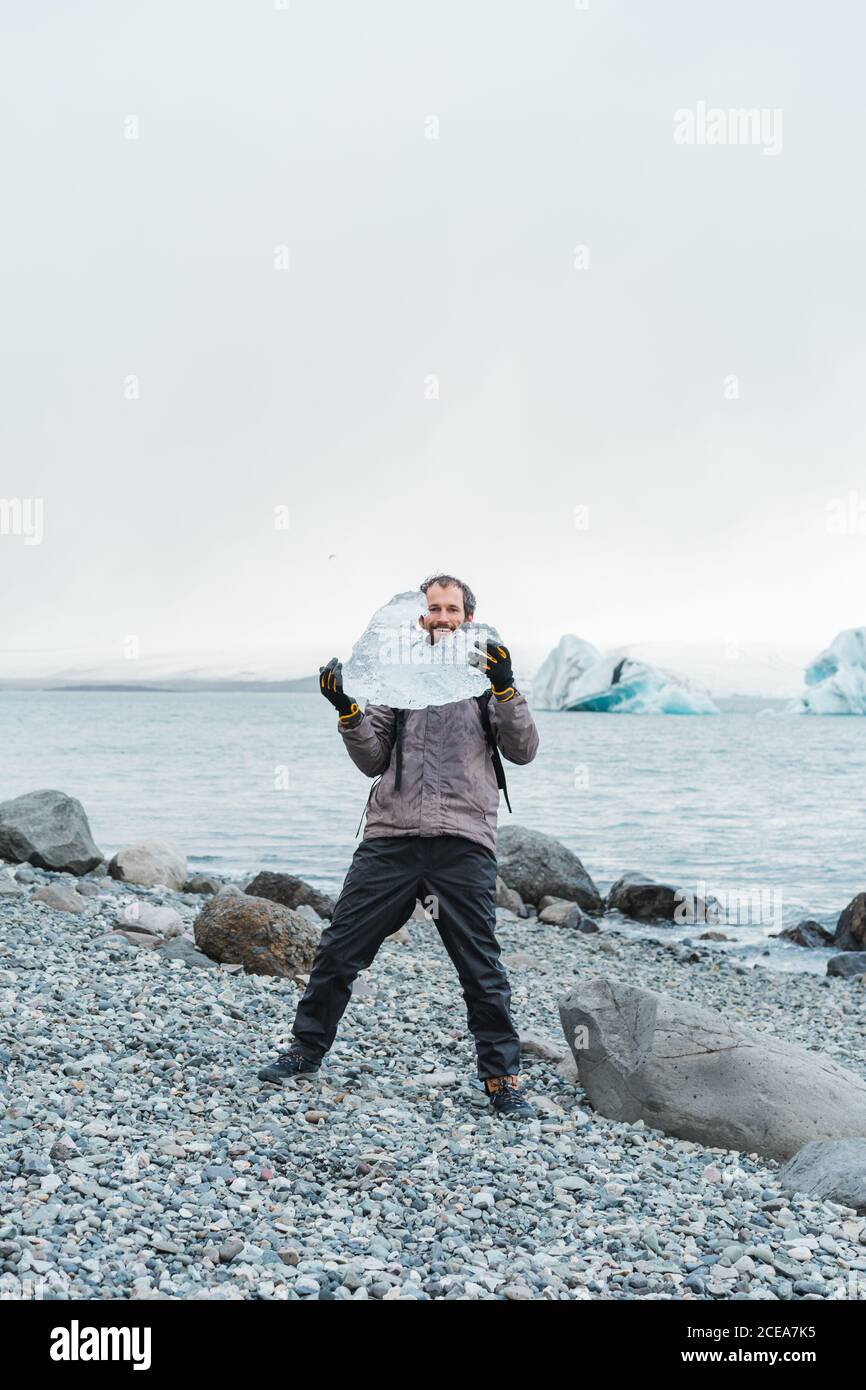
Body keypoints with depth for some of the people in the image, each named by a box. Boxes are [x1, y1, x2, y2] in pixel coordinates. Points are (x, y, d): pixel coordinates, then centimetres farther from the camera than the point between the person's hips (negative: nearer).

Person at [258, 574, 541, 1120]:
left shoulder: (486, 674, 11)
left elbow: (523, 750, -2)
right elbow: (373, 761, 13)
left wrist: (506, 689, -15)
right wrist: (348, 712, -2)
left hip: (463, 844, -2)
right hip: (390, 837, 2)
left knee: (482, 968, 1)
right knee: (339, 949, 4)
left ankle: (503, 1079, 13)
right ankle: (305, 1052, 21)